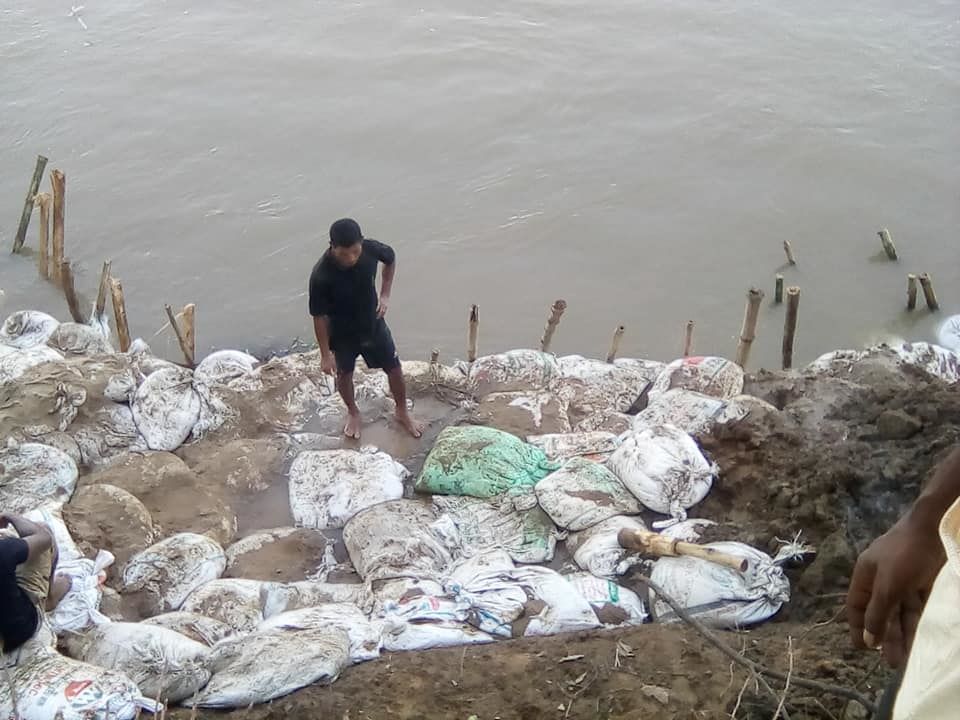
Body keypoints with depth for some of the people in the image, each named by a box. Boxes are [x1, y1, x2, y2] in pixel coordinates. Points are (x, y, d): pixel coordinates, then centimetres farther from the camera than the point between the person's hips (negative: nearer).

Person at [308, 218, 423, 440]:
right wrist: (326, 354, -13)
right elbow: (319, 316, -21)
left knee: (394, 370, 17)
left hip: (373, 325, 3)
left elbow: (391, 259, 0)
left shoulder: (370, 249, -26)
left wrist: (385, 295, -5)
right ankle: (353, 412, 53)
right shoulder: (321, 276, -35)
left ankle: (402, 412, 45)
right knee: (344, 374, 22)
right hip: (342, 334, -3)